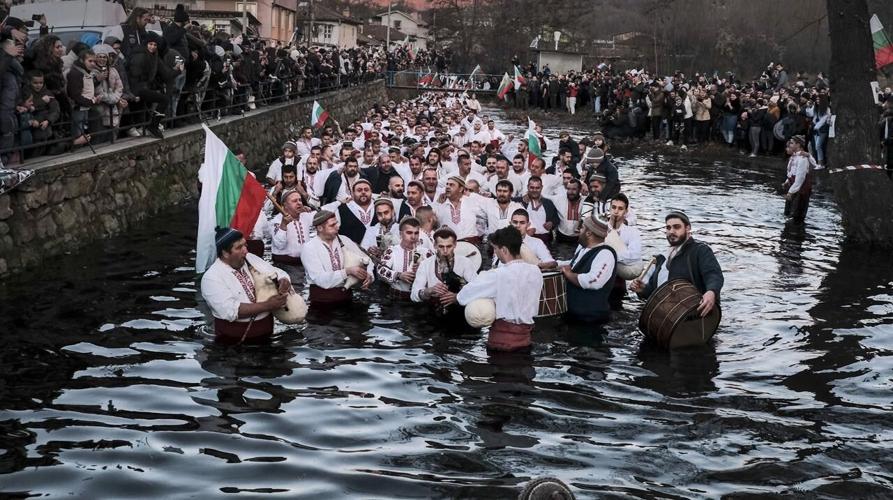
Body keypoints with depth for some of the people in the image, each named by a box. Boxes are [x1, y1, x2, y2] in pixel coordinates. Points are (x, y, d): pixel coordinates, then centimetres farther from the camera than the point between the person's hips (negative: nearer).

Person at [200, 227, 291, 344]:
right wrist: (267, 305, -24)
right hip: (235, 334, -7)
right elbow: (231, 311, -20)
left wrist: (284, 282, -12)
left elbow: (278, 273, 12)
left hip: (267, 326, 7)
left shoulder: (251, 259, 7)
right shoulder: (212, 277, -11)